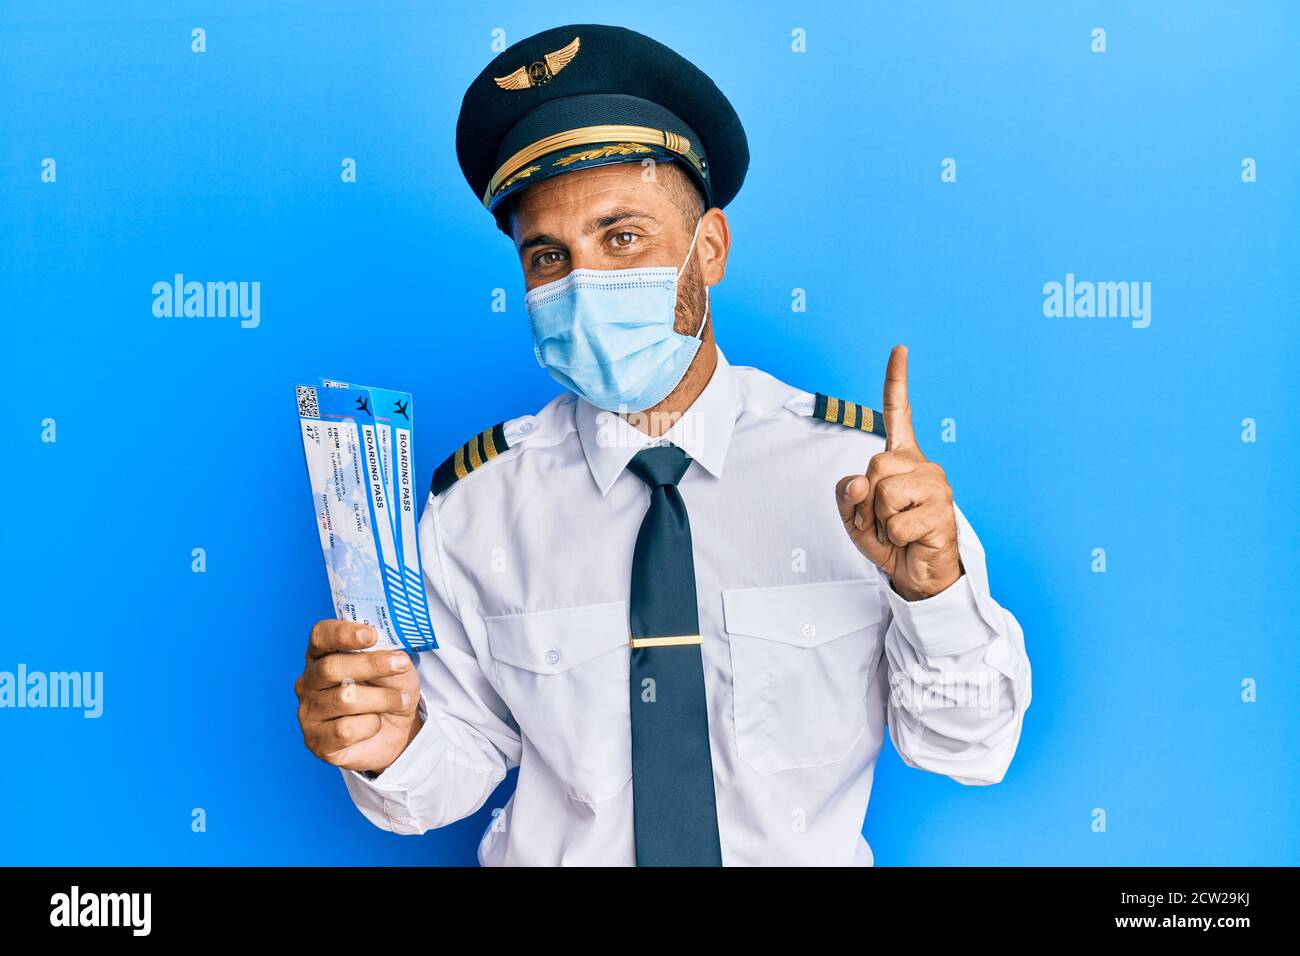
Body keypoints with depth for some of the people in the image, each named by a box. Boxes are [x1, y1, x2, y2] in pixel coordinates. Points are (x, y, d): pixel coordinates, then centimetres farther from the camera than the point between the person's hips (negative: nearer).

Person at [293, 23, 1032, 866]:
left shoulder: (861, 466, -8)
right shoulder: (478, 501, -5)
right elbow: (461, 755, 0)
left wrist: (932, 588, -22)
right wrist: (392, 747, -19)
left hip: (814, 855, 0)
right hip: (553, 855, 1)